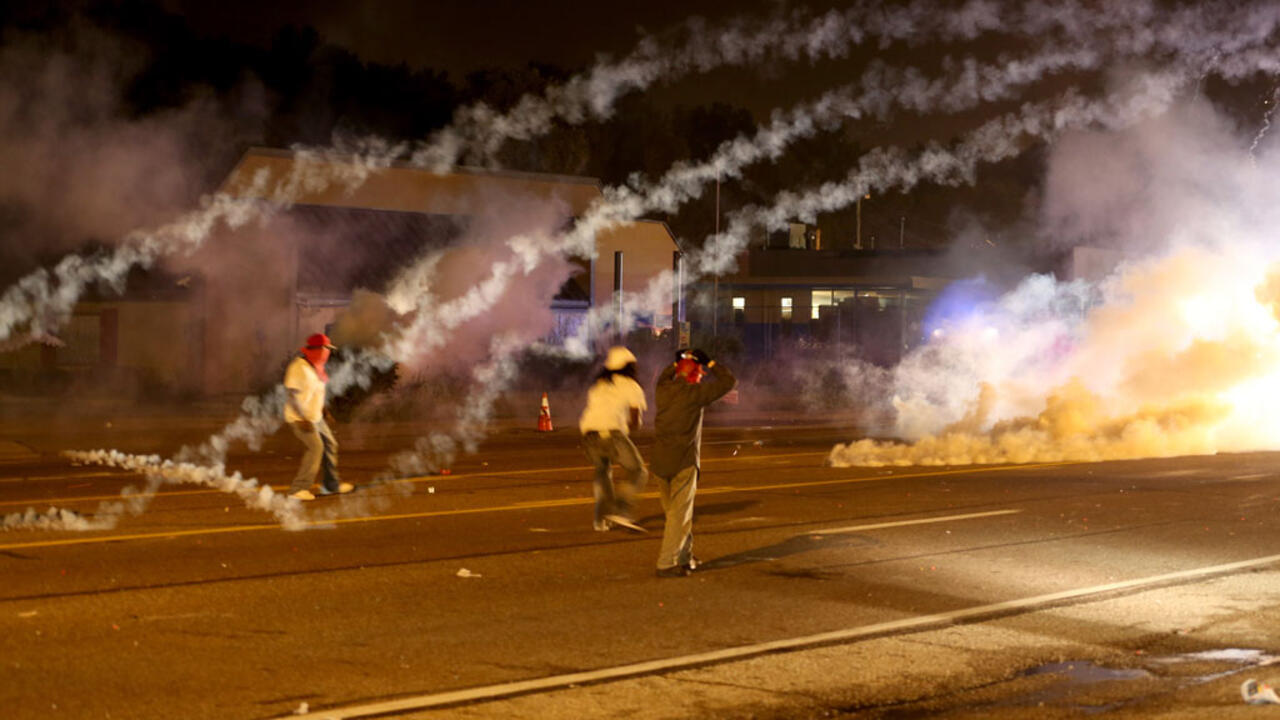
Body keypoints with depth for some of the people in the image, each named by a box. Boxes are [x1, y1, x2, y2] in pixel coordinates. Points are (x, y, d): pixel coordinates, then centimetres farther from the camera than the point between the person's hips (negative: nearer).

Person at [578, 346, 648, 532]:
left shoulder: (597, 385, 28)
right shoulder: (632, 386, 12)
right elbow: (636, 422, 10)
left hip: (589, 435, 5)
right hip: (612, 434, -5)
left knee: (603, 471, 29)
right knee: (637, 473, 8)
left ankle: (601, 519, 22)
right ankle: (619, 511, -13)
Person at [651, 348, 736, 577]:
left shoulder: (663, 391, 5)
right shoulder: (694, 394, -12)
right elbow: (729, 381, -5)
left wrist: (676, 363, 26)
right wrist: (710, 363, 4)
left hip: (660, 462, 7)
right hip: (684, 463, -7)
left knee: (674, 512, 18)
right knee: (679, 515, -1)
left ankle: (684, 557, 29)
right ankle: (667, 564, -4)